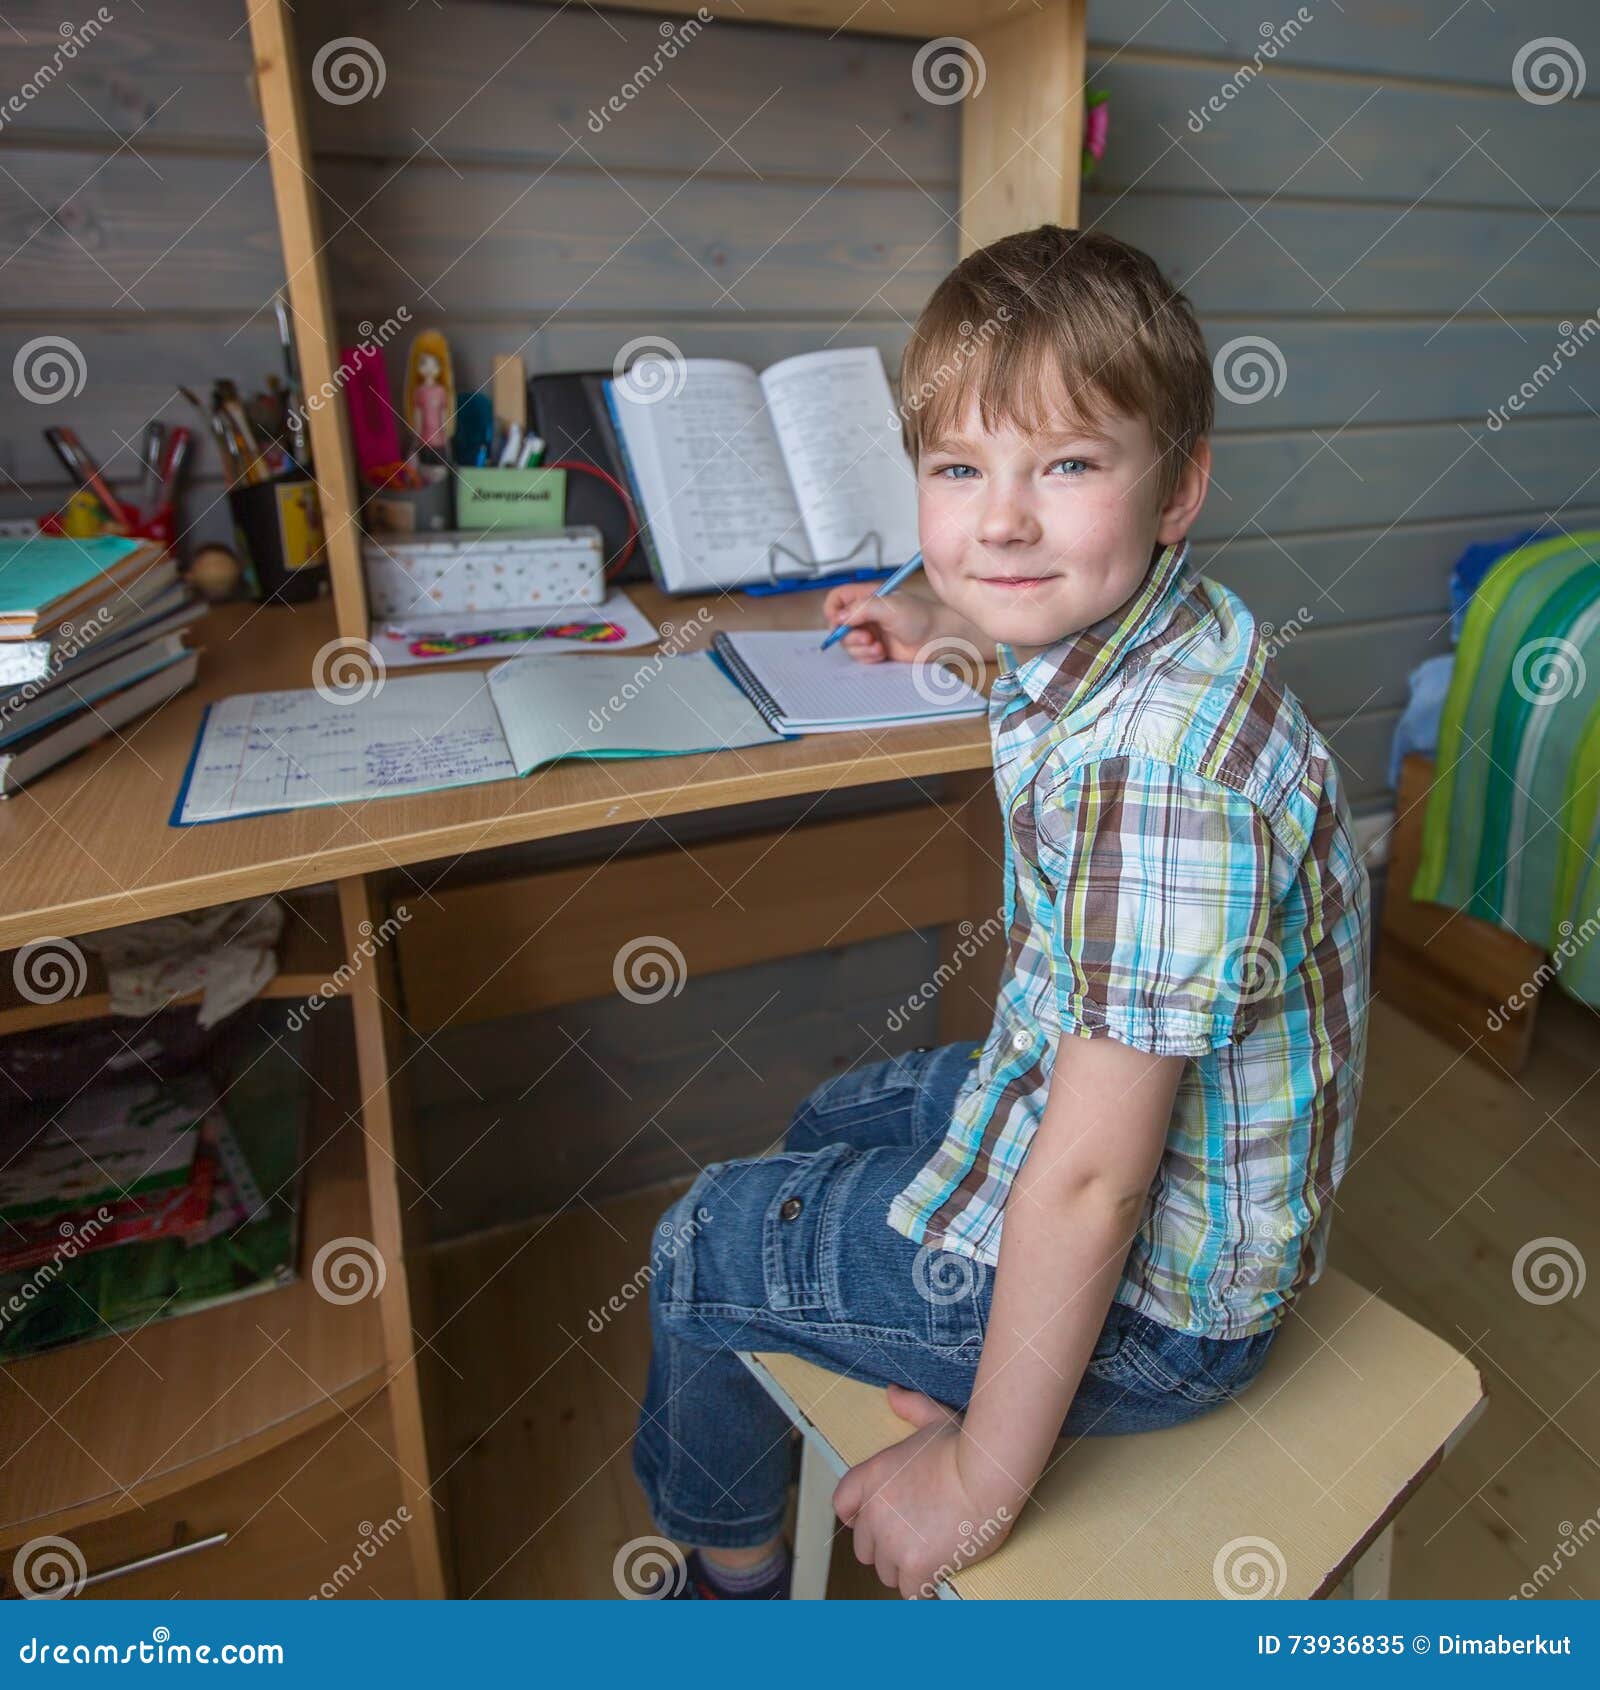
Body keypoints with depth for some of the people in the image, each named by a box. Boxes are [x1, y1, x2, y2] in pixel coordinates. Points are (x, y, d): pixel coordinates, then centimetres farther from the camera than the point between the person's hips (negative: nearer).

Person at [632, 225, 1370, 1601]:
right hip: (1088, 1087, 9)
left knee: (704, 1250, 6)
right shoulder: (1104, 627, -7)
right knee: (829, 1128, 28)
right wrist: (941, 621, 38)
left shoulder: (1157, 779, -37)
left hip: (1144, 1287, -9)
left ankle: (732, 1576, 36)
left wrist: (983, 1477, -18)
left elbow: (1091, 1185, -31)